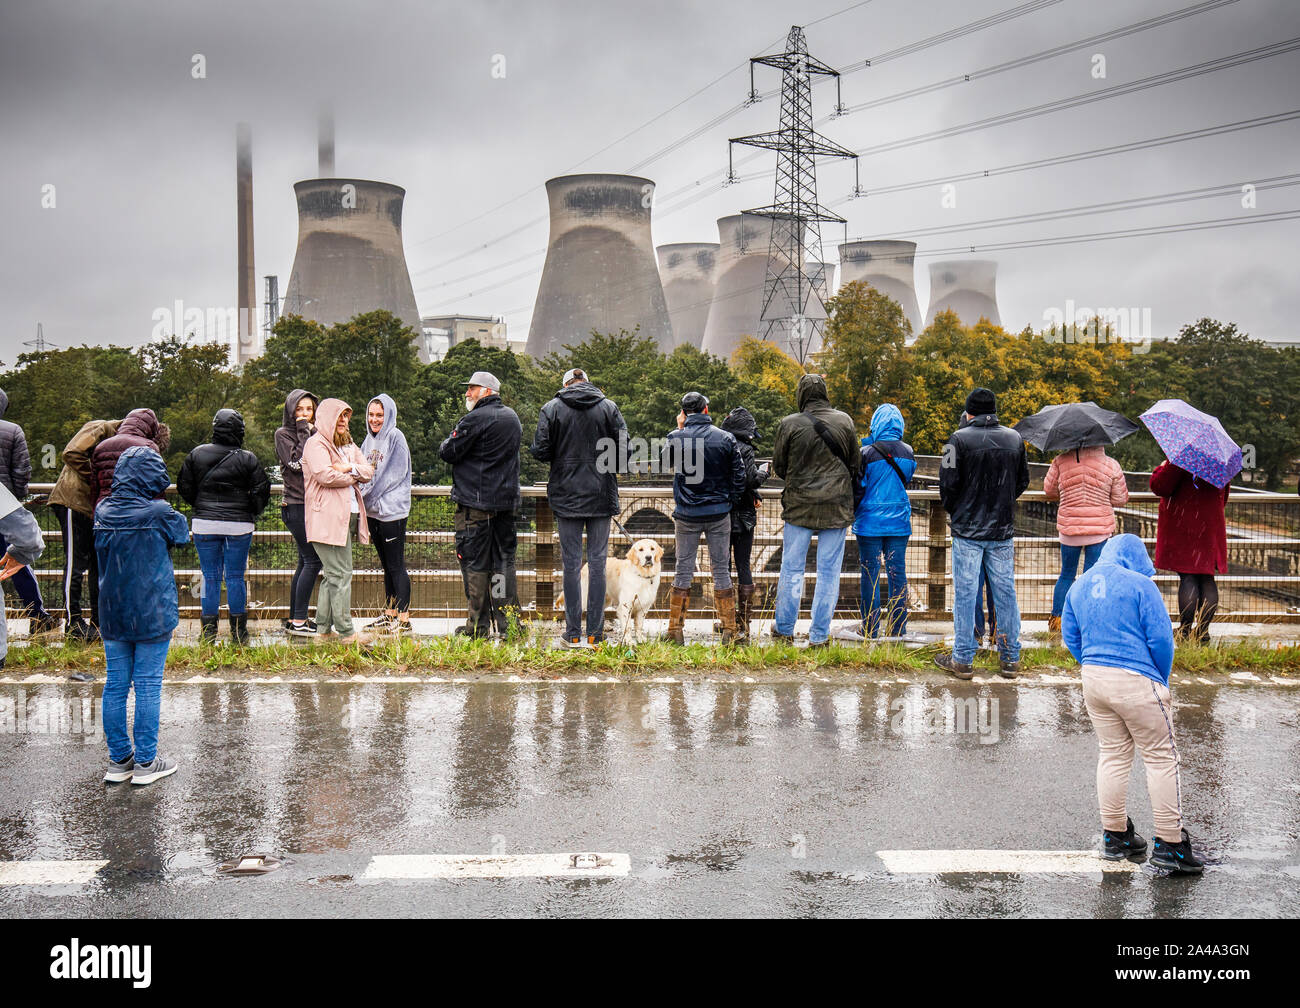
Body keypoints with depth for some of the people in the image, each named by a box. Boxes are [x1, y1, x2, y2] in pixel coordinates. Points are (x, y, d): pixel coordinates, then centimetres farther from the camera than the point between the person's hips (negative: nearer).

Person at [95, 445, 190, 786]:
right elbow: (182, 535, 3)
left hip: (112, 615, 4)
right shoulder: (159, 514, -14)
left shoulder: (103, 511, -1)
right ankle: (145, 762, 9)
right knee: (148, 686, 3)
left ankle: (119, 759, 18)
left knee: (115, 685, 10)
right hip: (153, 616, -4)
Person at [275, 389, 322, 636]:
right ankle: (299, 621, -9)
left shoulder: (314, 433, 17)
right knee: (313, 560, -12)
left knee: (306, 561, 9)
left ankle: (295, 619, 15)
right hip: (296, 506, -8)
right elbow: (296, 463, -18)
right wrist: (304, 432, -11)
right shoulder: (283, 434, -2)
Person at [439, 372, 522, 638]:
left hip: (476, 502, -7)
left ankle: (479, 624, 2)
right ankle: (510, 621, 13)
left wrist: (453, 437, 8)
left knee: (475, 563, 0)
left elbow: (447, 452, -11)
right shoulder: (512, 417, 13)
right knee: (504, 561, 12)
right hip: (507, 499, 7)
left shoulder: (476, 419, -13)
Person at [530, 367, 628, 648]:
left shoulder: (552, 409, -1)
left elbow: (540, 451, -5)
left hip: (566, 497, -1)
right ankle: (595, 634, 5)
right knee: (597, 562, 5)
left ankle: (573, 634, 6)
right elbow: (624, 450, -3)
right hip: (602, 497, 1)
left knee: (571, 564, 4)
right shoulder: (609, 407, 2)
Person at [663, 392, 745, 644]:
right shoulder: (725, 438, -3)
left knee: (683, 571, 7)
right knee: (722, 570, 7)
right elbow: (739, 475, 1)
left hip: (687, 514, -1)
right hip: (719, 513, 1)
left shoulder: (676, 438, -6)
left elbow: (666, 462, 15)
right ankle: (729, 631, 8)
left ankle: (675, 630, 7)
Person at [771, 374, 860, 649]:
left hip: (799, 506, -1)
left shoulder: (790, 424, -8)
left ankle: (784, 629, 18)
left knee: (792, 569, 10)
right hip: (836, 508, 1)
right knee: (829, 572, 6)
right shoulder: (844, 421, -1)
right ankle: (819, 635, 8)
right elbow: (855, 465, 8)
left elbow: (778, 466, 1)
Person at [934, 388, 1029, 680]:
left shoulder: (960, 438, -9)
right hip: (1003, 530, 4)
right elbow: (1023, 482, 12)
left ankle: (962, 660, 5)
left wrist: (953, 512, 8)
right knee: (1005, 592, 9)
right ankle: (1010, 659, 15)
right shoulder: (1014, 439, 6)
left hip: (968, 529, -4)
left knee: (965, 593, 1)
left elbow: (948, 483, -10)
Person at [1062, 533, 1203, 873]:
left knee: (1112, 754, 16)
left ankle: (1115, 836, 23)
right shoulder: (1140, 584, -10)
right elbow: (1160, 638, -12)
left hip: (1092, 678, 6)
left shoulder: (1079, 586, 10)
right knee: (1161, 757, 4)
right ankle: (1169, 843, 6)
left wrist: (1095, 665, 17)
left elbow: (1070, 636, 14)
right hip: (1136, 681, -6)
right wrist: (1162, 680, 2)